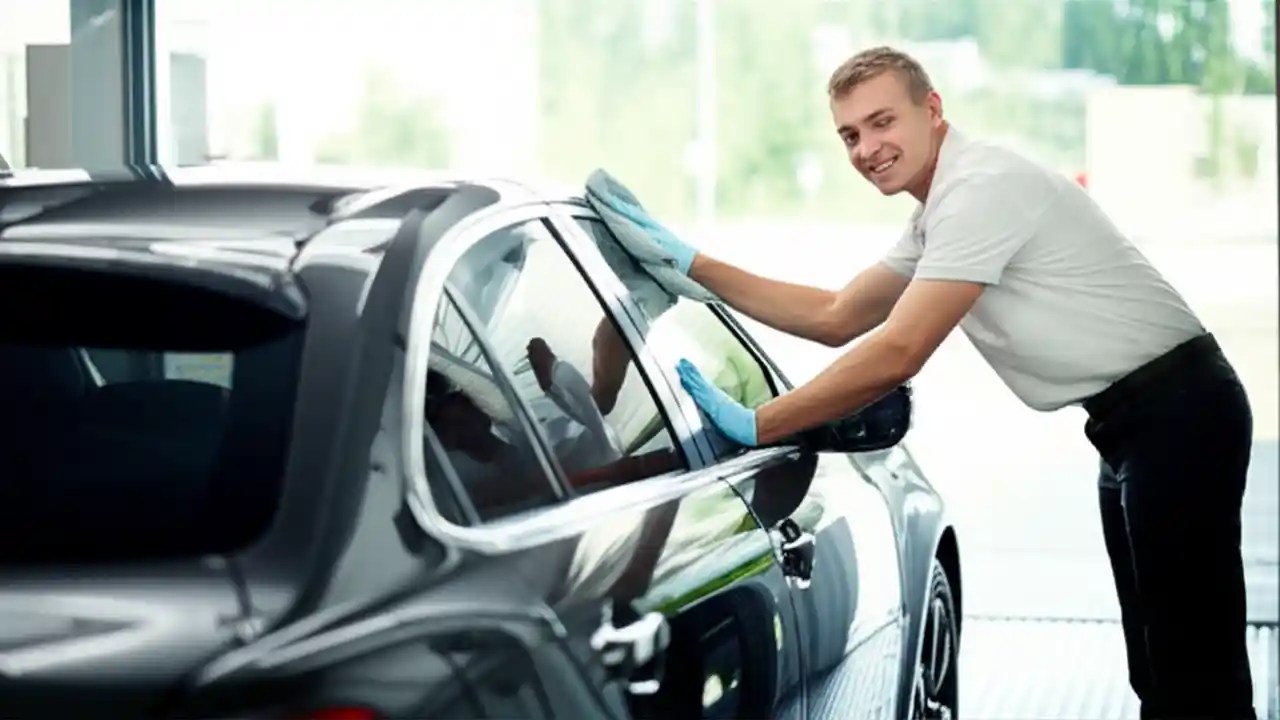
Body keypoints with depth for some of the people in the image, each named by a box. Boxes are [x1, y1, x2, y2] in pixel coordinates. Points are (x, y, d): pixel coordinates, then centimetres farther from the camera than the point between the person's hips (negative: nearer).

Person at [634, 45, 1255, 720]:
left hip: (1178, 412, -11)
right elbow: (835, 318, 17)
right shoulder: (937, 215, 14)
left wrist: (755, 425, -18)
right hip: (1133, 425, 11)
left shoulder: (982, 189, -18)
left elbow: (895, 356, -23)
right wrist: (693, 264, 12)